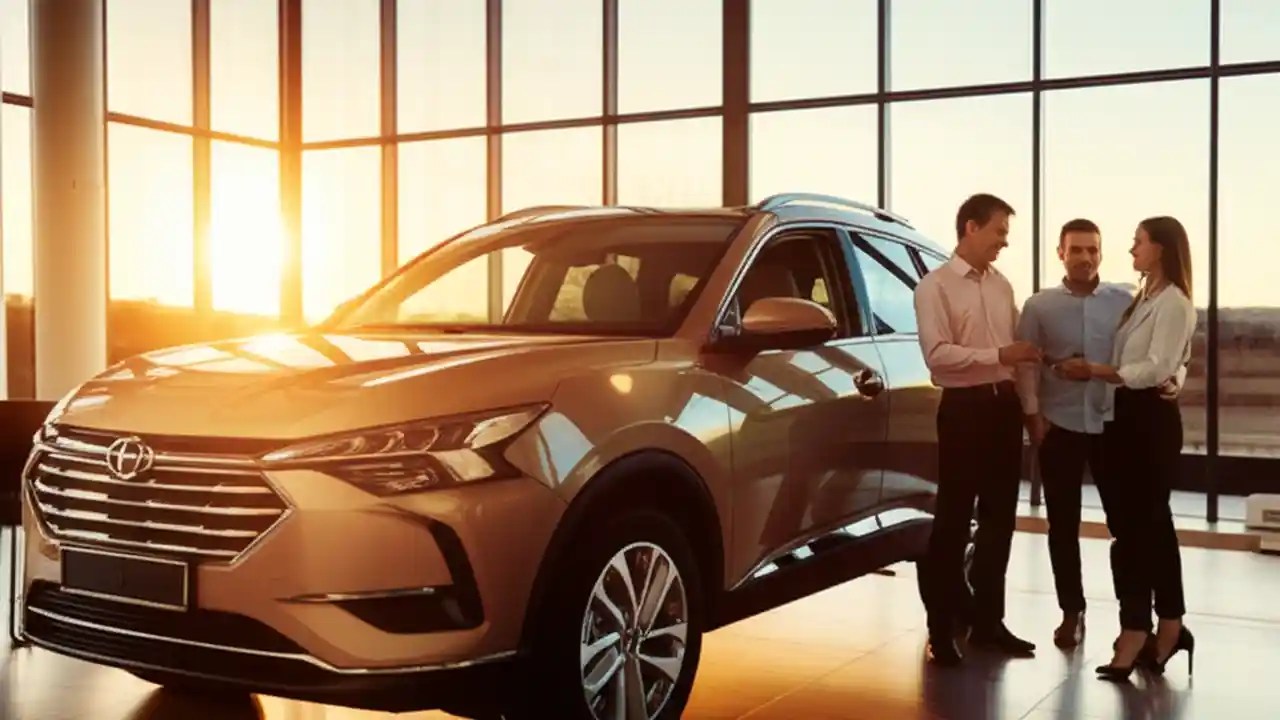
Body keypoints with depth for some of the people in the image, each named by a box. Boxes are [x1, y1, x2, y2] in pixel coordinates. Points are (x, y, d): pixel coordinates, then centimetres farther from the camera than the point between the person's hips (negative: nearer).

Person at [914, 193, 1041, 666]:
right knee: (953, 520, 1)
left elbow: (1019, 349, 17)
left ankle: (987, 620, 25)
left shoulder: (1002, 285, 12)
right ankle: (942, 628, 12)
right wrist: (1000, 354, -22)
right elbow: (937, 354, -19)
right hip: (964, 407, -7)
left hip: (1005, 404, 7)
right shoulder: (935, 286, -8)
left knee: (999, 517, 13)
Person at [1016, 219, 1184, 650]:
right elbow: (1026, 364, 1)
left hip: (1115, 424, 0)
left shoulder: (1126, 301, 2)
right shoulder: (1039, 306, 2)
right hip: (1060, 426, 0)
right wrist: (1032, 414, -6)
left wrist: (1173, 380, -20)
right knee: (1063, 524, 7)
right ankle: (1072, 611, 20)